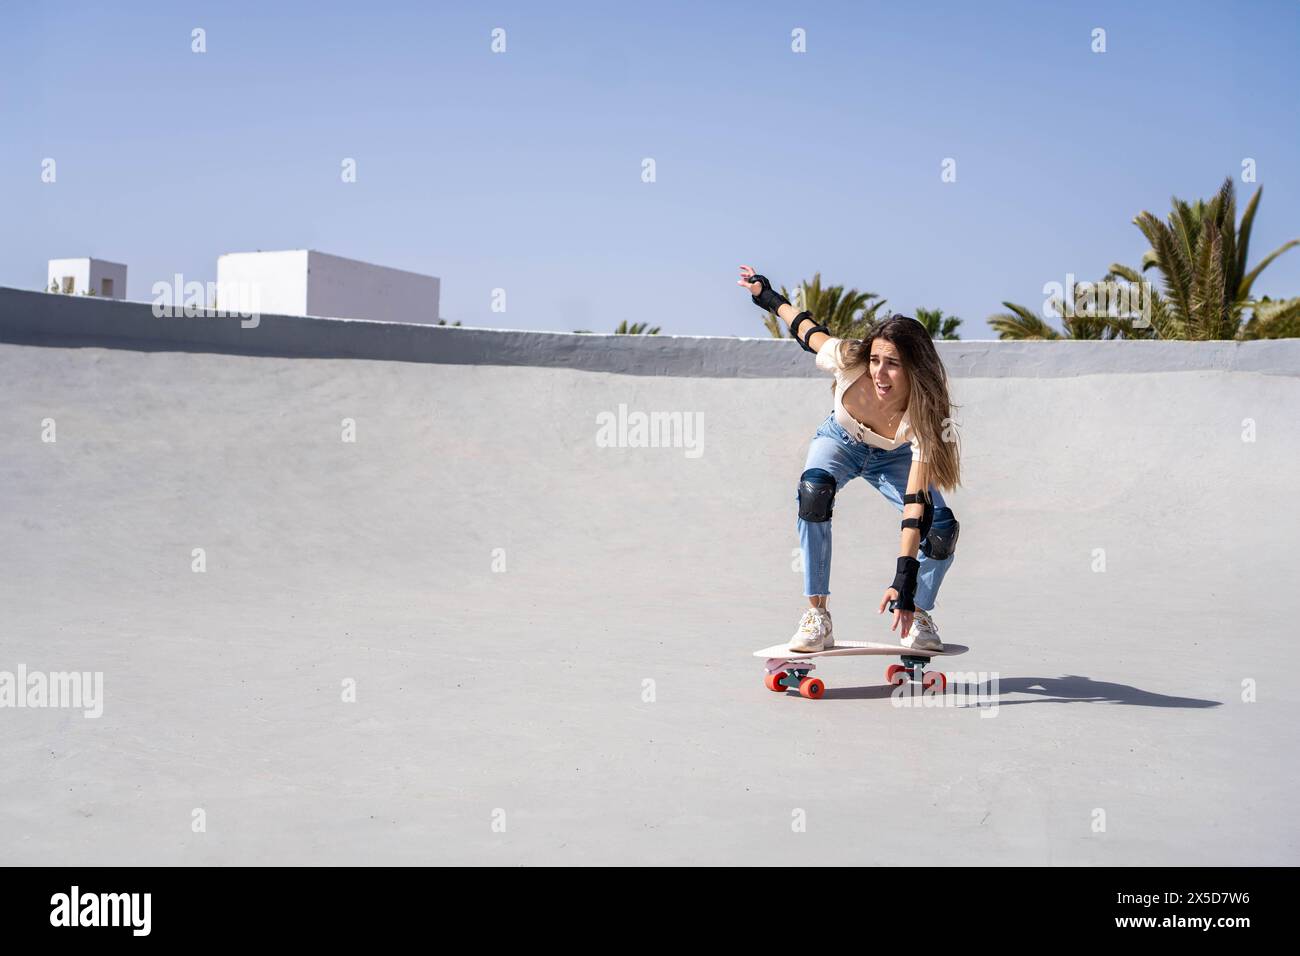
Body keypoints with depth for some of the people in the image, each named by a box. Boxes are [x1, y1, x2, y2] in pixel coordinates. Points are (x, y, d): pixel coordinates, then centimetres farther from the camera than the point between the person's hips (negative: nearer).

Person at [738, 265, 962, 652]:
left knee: (943, 529, -23)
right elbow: (808, 331, -14)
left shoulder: (928, 416, -38)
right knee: (814, 488, -35)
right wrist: (766, 294, 2)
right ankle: (816, 615, -28)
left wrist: (904, 580, -50)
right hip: (841, 441, 0)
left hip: (894, 457, 0)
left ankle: (919, 615, 6)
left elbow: (915, 503, -44)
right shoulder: (850, 363, -38)